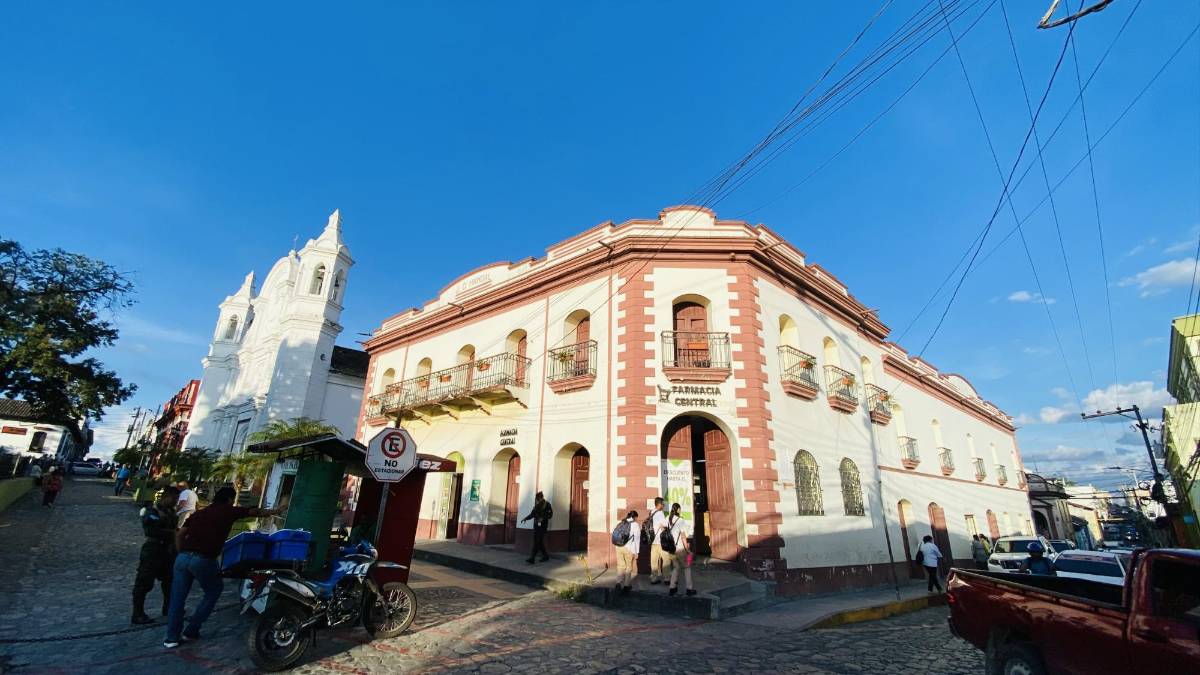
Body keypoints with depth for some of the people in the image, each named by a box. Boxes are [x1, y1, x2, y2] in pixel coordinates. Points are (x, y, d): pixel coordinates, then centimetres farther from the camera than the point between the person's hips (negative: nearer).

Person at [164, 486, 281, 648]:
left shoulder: (199, 513, 17)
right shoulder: (229, 511, 3)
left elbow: (180, 534, 12)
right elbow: (256, 512, 12)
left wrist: (181, 553, 19)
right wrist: (276, 510, 26)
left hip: (183, 557, 5)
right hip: (204, 560, -5)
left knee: (177, 598, 15)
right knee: (213, 592, 18)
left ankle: (172, 637, 17)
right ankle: (191, 631, 20)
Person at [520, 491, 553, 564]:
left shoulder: (547, 505, -7)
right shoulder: (537, 505, 10)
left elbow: (550, 514, -10)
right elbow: (532, 514, 14)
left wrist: (542, 518, -22)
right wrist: (525, 518, 0)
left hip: (543, 526, -7)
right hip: (536, 525, 7)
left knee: (538, 542, -11)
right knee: (538, 542, 9)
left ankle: (532, 558, -13)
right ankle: (545, 556, 23)